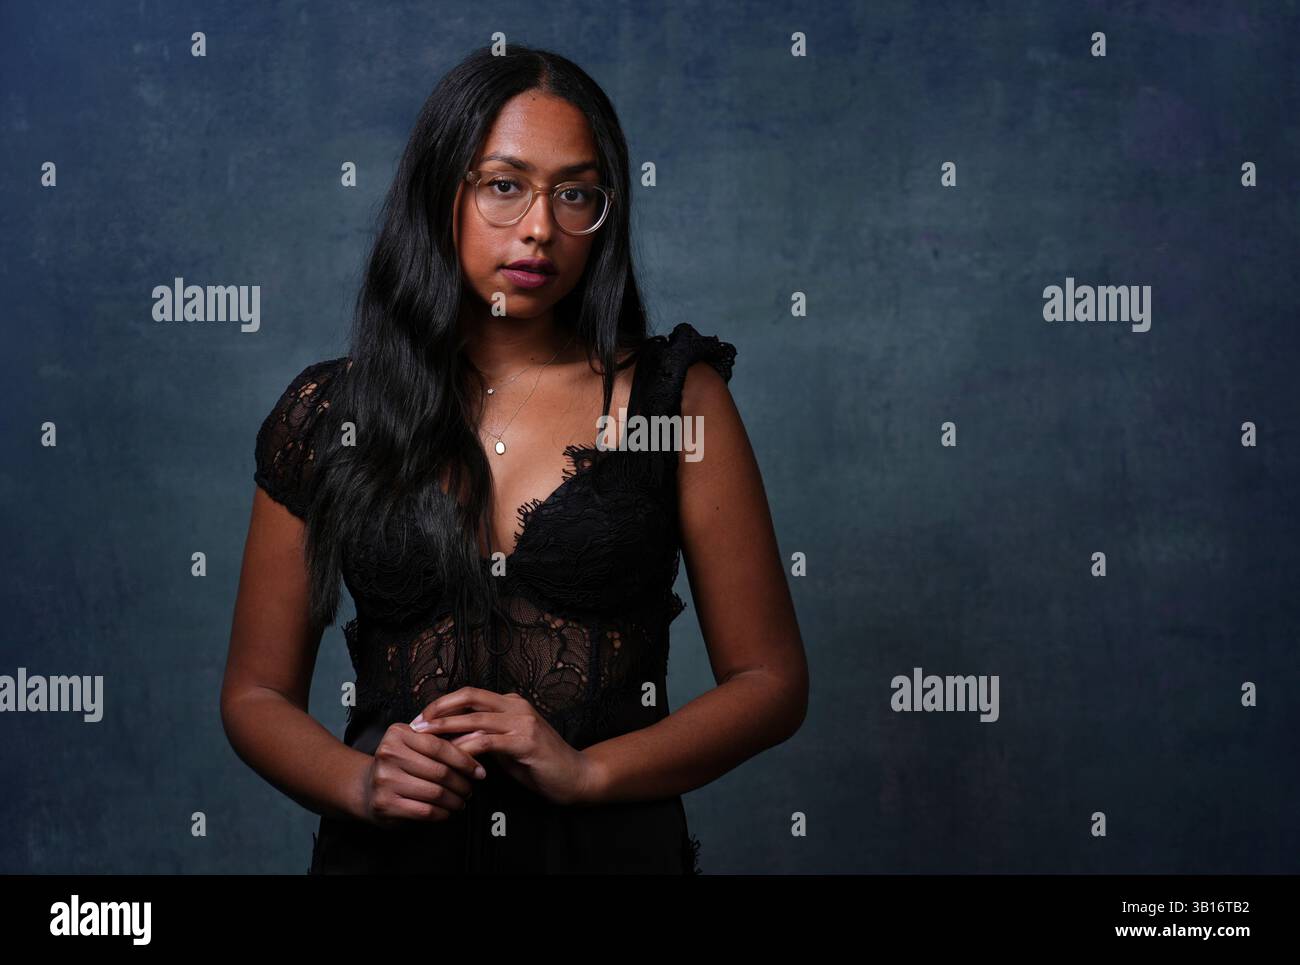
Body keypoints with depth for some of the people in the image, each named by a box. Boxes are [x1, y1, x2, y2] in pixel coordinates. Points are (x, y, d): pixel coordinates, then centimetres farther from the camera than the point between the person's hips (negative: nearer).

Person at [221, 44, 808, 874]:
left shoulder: (678, 399, -3)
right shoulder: (326, 416, -1)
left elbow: (772, 681, -3)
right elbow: (258, 691, 5)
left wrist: (586, 770, -16)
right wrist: (360, 783, -14)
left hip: (617, 844, 0)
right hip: (391, 849, 1)